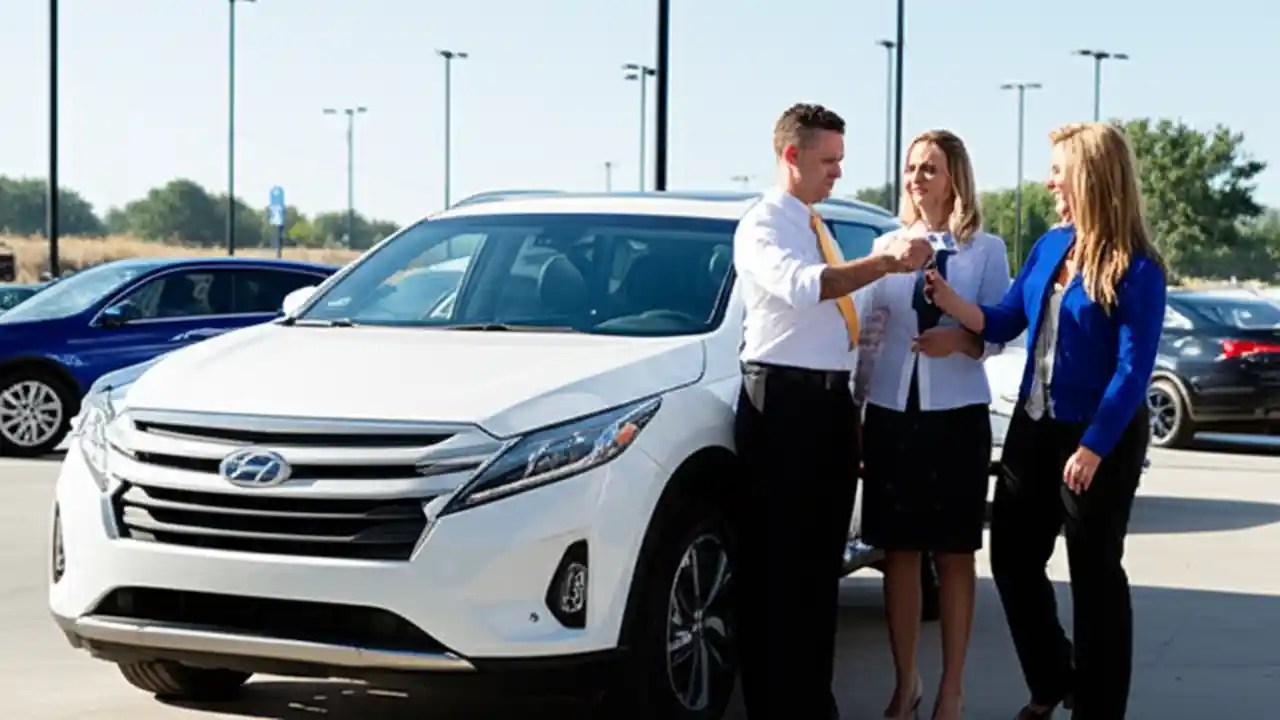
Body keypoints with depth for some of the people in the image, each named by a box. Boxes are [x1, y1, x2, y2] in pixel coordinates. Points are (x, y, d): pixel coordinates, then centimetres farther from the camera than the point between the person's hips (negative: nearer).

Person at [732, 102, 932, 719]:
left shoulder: (817, 227, 18)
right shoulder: (761, 226, -8)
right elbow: (803, 288, -29)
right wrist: (887, 260, -35)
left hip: (831, 401, 9)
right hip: (784, 402, -9)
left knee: (822, 560, 13)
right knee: (776, 564, -4)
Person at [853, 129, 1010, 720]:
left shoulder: (986, 250, 2)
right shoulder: (887, 246, 8)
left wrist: (962, 340, -22)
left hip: (956, 413, -2)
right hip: (890, 410, 2)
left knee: (954, 554, 4)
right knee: (899, 552, 6)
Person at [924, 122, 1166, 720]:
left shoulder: (1136, 271, -16)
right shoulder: (1049, 246, 4)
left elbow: (1134, 370, -18)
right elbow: (1003, 322, 8)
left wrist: (1093, 448, -20)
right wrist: (948, 300, -9)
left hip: (1101, 436, -7)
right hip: (1033, 426, 7)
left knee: (1094, 574, 5)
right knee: (1012, 556, 11)